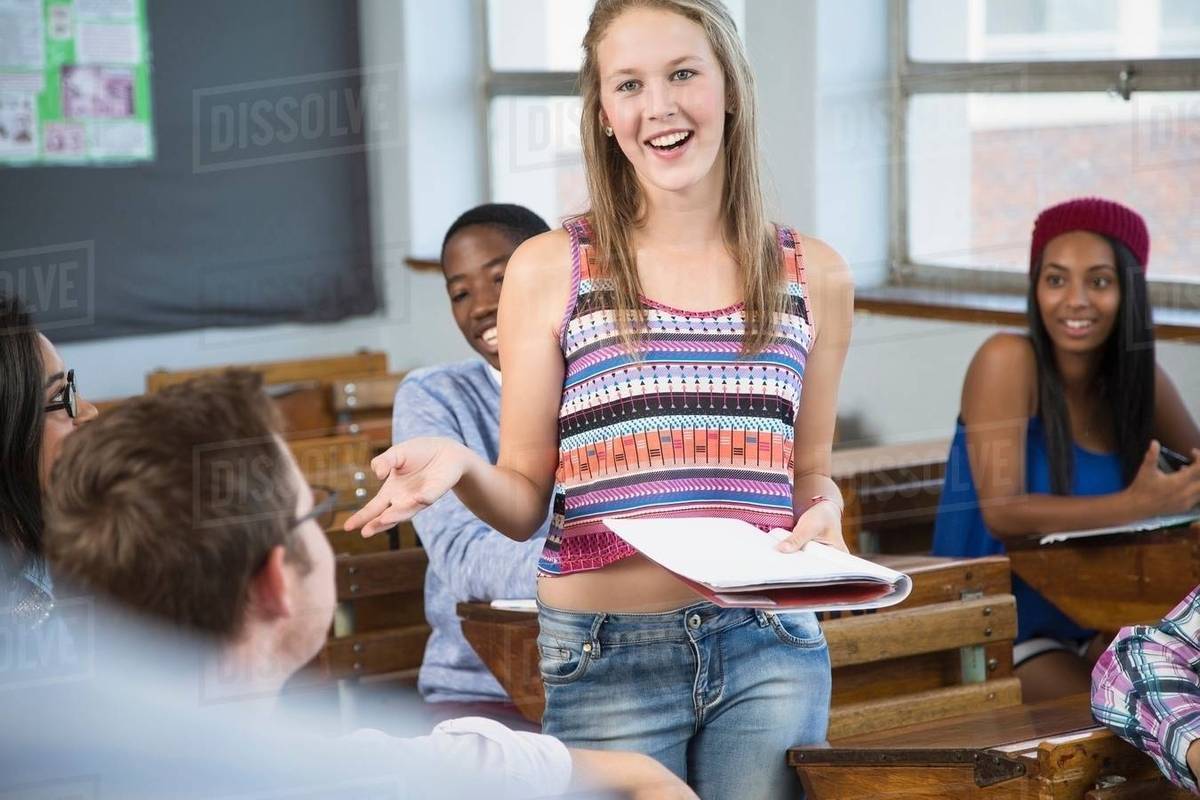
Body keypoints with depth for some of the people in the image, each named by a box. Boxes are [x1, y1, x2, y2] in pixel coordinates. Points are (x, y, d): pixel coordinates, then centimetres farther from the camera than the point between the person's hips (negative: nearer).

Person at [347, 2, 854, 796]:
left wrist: (822, 513, -5)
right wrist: (461, 465, -19)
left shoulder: (812, 275, 6)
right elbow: (526, 501, 1)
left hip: (771, 649, 2)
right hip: (606, 658, -2)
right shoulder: (549, 270, -1)